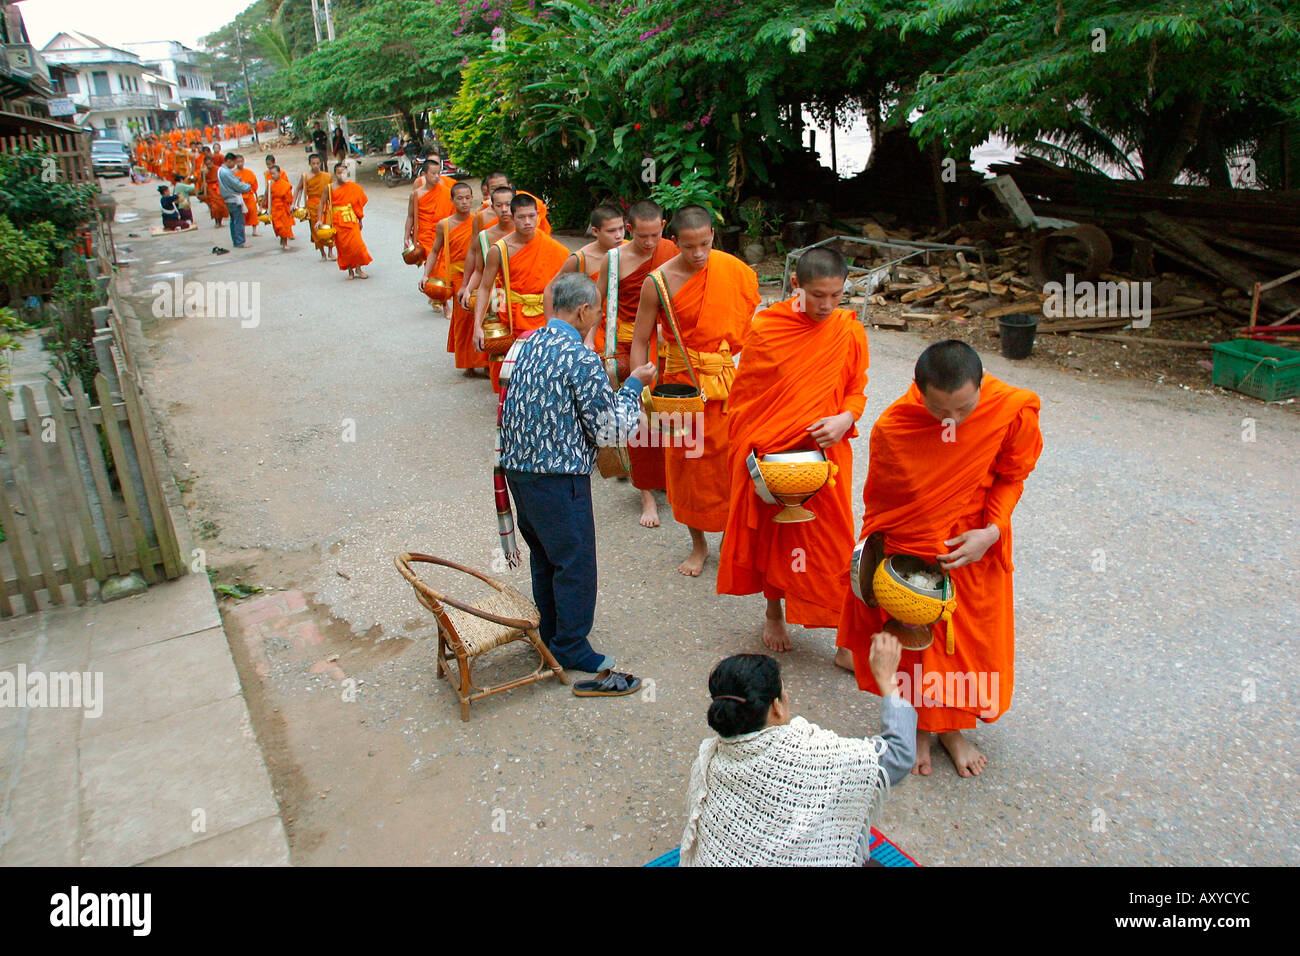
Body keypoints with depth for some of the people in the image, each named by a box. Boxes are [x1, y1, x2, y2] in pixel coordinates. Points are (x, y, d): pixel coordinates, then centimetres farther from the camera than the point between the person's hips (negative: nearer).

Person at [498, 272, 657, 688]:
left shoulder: (525, 345, 6)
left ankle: (550, 634, 37)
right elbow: (609, 429, -14)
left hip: (517, 467, 9)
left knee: (543, 554, 22)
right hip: (559, 476, -9)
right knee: (575, 562, 3)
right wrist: (633, 386, 0)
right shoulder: (582, 359, -18)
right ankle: (574, 653, 13)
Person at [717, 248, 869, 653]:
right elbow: (742, 396, -1)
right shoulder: (765, 328, -9)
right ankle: (774, 611, 38)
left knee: (833, 544, 2)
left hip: (825, 454, 1)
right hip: (769, 456, 0)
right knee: (772, 537, 14)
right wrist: (742, 453, -3)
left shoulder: (849, 331, -4)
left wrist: (845, 419, -15)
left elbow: (856, 390, 6)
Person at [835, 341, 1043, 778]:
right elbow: (878, 499, -4)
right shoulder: (892, 427, -22)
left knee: (969, 639, 15)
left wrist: (993, 531, -19)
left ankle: (951, 727, 39)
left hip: (974, 548, 2)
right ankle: (918, 727, 36)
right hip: (907, 549, -1)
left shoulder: (1014, 410, -20)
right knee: (912, 641, 11)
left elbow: (1010, 478, -4)